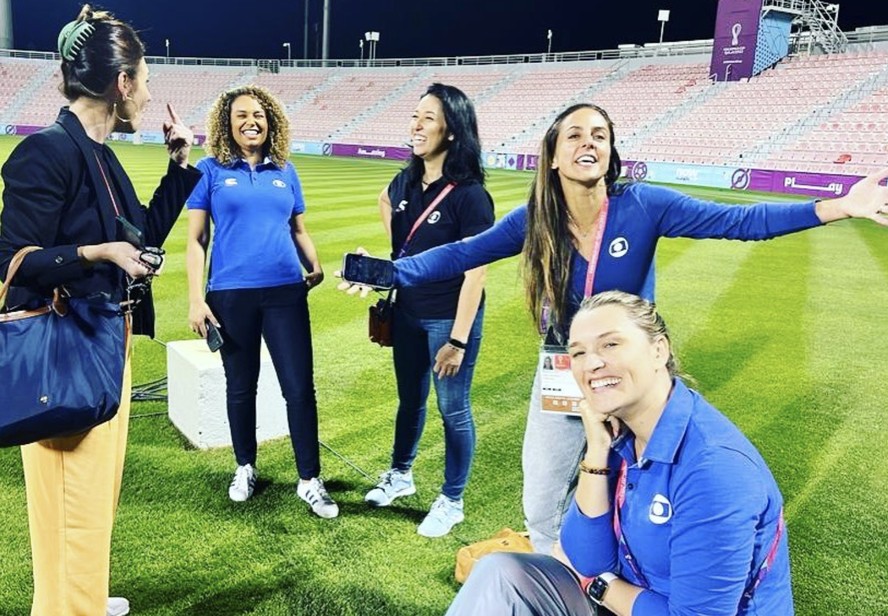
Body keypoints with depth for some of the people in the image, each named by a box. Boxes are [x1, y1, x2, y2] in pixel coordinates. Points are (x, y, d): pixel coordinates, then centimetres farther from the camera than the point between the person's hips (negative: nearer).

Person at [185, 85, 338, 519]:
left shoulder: (284, 170, 8)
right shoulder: (211, 170, 1)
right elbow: (195, 240, 0)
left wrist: (315, 267, -3)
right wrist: (196, 299, -6)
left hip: (285, 292, 2)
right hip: (231, 296, -1)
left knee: (300, 388, 1)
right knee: (240, 387, 13)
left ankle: (309, 480, 13)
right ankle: (245, 468, 33)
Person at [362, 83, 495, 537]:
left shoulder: (469, 194, -18)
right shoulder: (404, 183, 1)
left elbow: (475, 271, -19)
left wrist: (458, 339, -20)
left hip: (449, 318, -6)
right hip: (408, 313, 6)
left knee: (452, 410, 9)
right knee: (410, 399, 22)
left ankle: (451, 501, 27)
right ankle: (400, 475, 43)